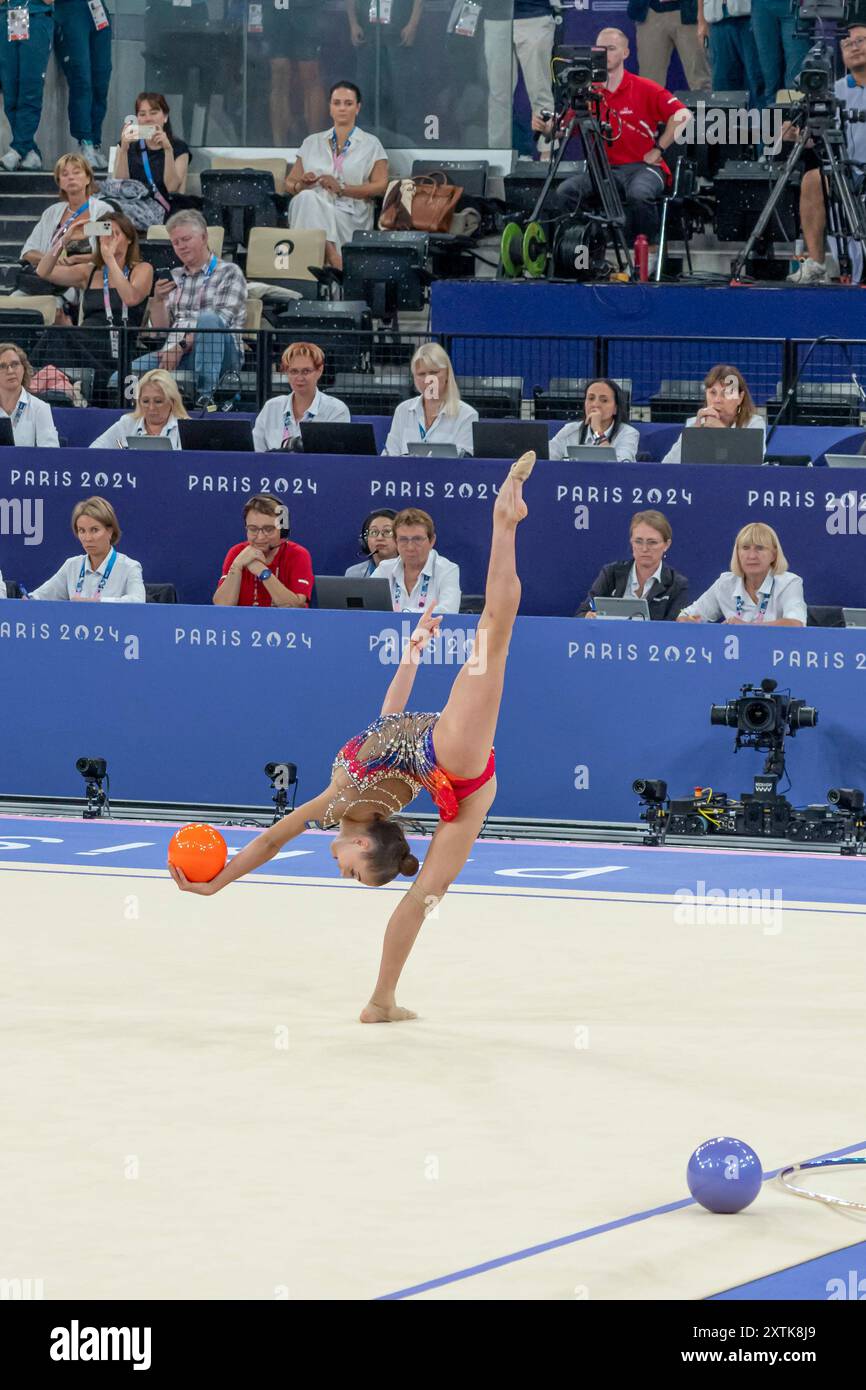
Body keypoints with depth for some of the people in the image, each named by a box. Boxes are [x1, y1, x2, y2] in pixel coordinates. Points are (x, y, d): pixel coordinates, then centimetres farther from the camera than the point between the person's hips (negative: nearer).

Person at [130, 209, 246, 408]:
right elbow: (161, 327, 18)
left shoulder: (229, 273, 6)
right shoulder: (174, 278, 24)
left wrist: (181, 346, -18)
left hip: (219, 355, -3)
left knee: (208, 319, -39)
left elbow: (220, 322, -8)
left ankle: (206, 394, -39)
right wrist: (158, 299, -2)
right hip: (176, 354, 3)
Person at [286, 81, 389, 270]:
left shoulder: (370, 145, 15)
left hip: (350, 215, -3)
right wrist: (302, 185, -3)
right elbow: (289, 183, 23)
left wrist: (342, 189, -11)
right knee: (307, 197, -36)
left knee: (309, 200, -35)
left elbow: (380, 185, 3)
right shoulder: (312, 143, 24)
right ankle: (333, 257, -46)